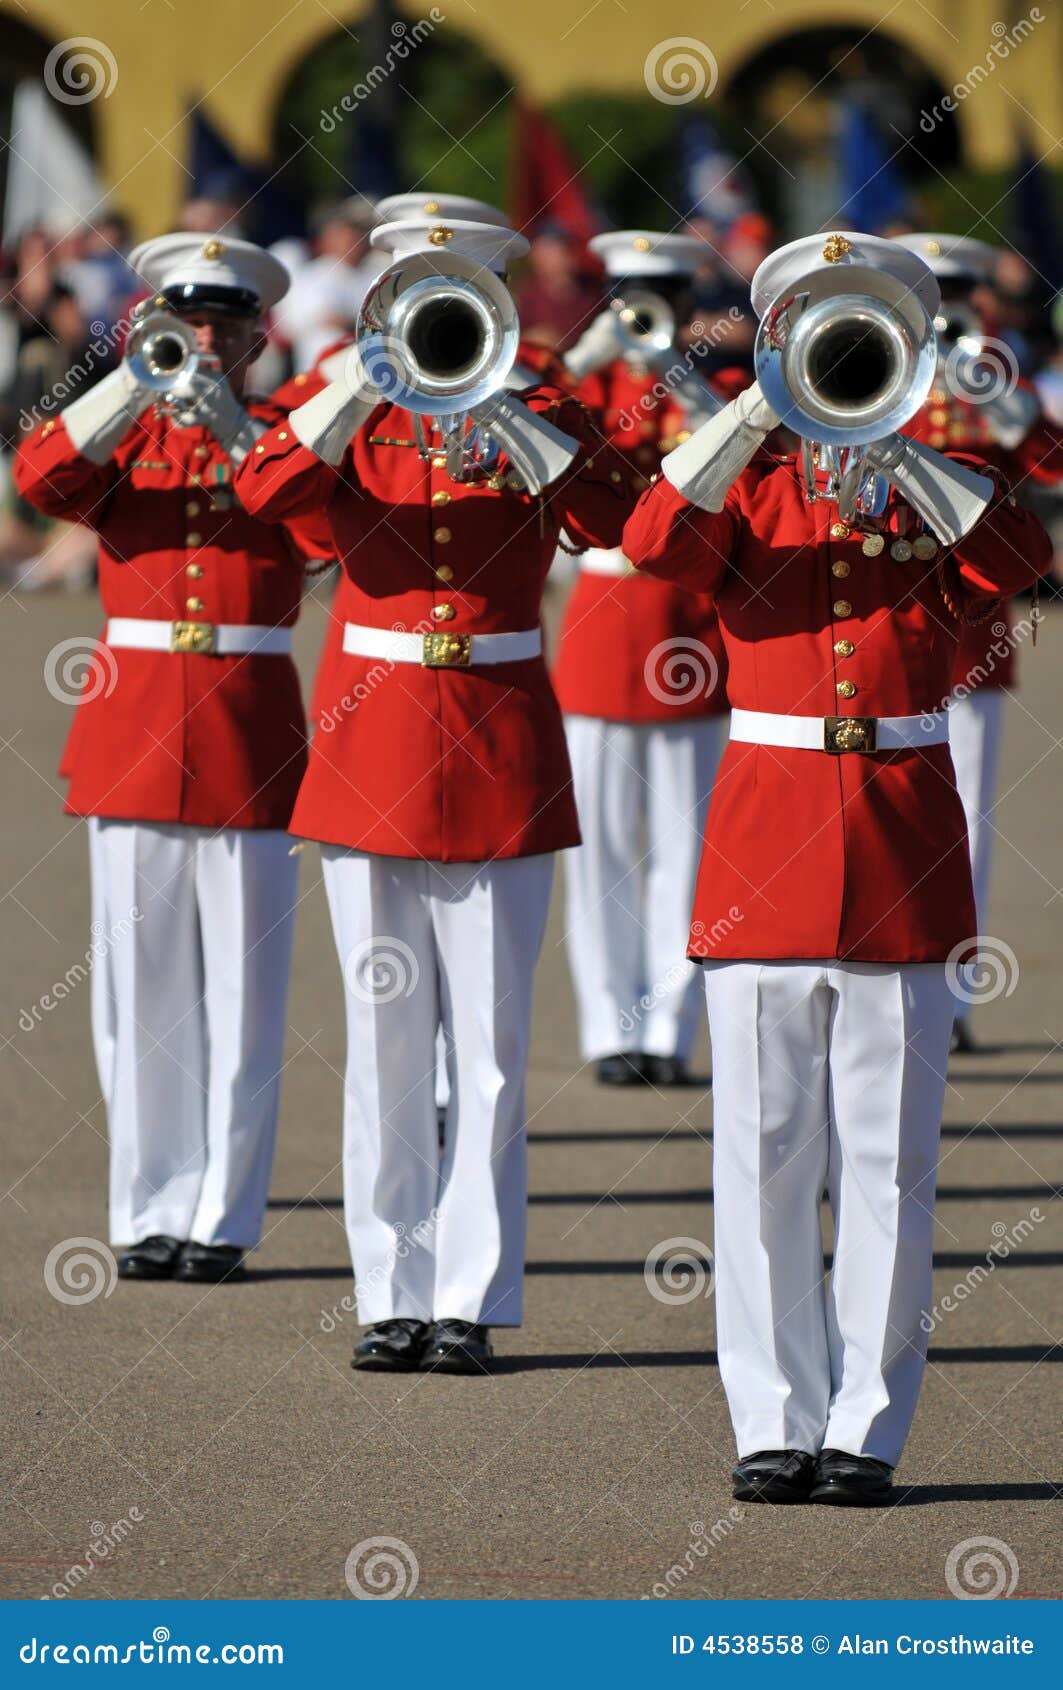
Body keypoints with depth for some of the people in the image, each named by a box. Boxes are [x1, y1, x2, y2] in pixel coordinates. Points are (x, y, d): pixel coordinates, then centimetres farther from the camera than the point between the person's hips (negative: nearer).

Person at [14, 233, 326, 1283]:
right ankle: (151, 1214, 7)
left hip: (248, 737, -1)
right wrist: (142, 383, -19)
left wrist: (237, 432, -17)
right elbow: (44, 481, -10)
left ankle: (219, 1218, 3)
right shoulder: (127, 436, 11)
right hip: (132, 724, 1)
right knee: (141, 987, 2)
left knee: (240, 989, -2)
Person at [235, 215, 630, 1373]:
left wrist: (493, 407, -23)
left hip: (501, 758, -1)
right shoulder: (352, 421, 5)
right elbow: (262, 492, -16)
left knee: (489, 1047, 0)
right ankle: (393, 1296, 10)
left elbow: (603, 521, -17)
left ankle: (471, 1298, 4)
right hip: (373, 747, 1)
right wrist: (371, 384, -25)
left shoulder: (540, 418, 3)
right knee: (385, 1040, 4)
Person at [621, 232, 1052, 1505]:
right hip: (763, 850, 0)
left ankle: (867, 1425, 5)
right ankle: (776, 1423, 6)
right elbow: (658, 543, -13)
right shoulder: (746, 497, 8)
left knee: (887, 1162, 0)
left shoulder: (936, 498, 9)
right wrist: (762, 413, -19)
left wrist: (886, 441, -16)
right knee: (765, 1160, 0)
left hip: (901, 850, 0)